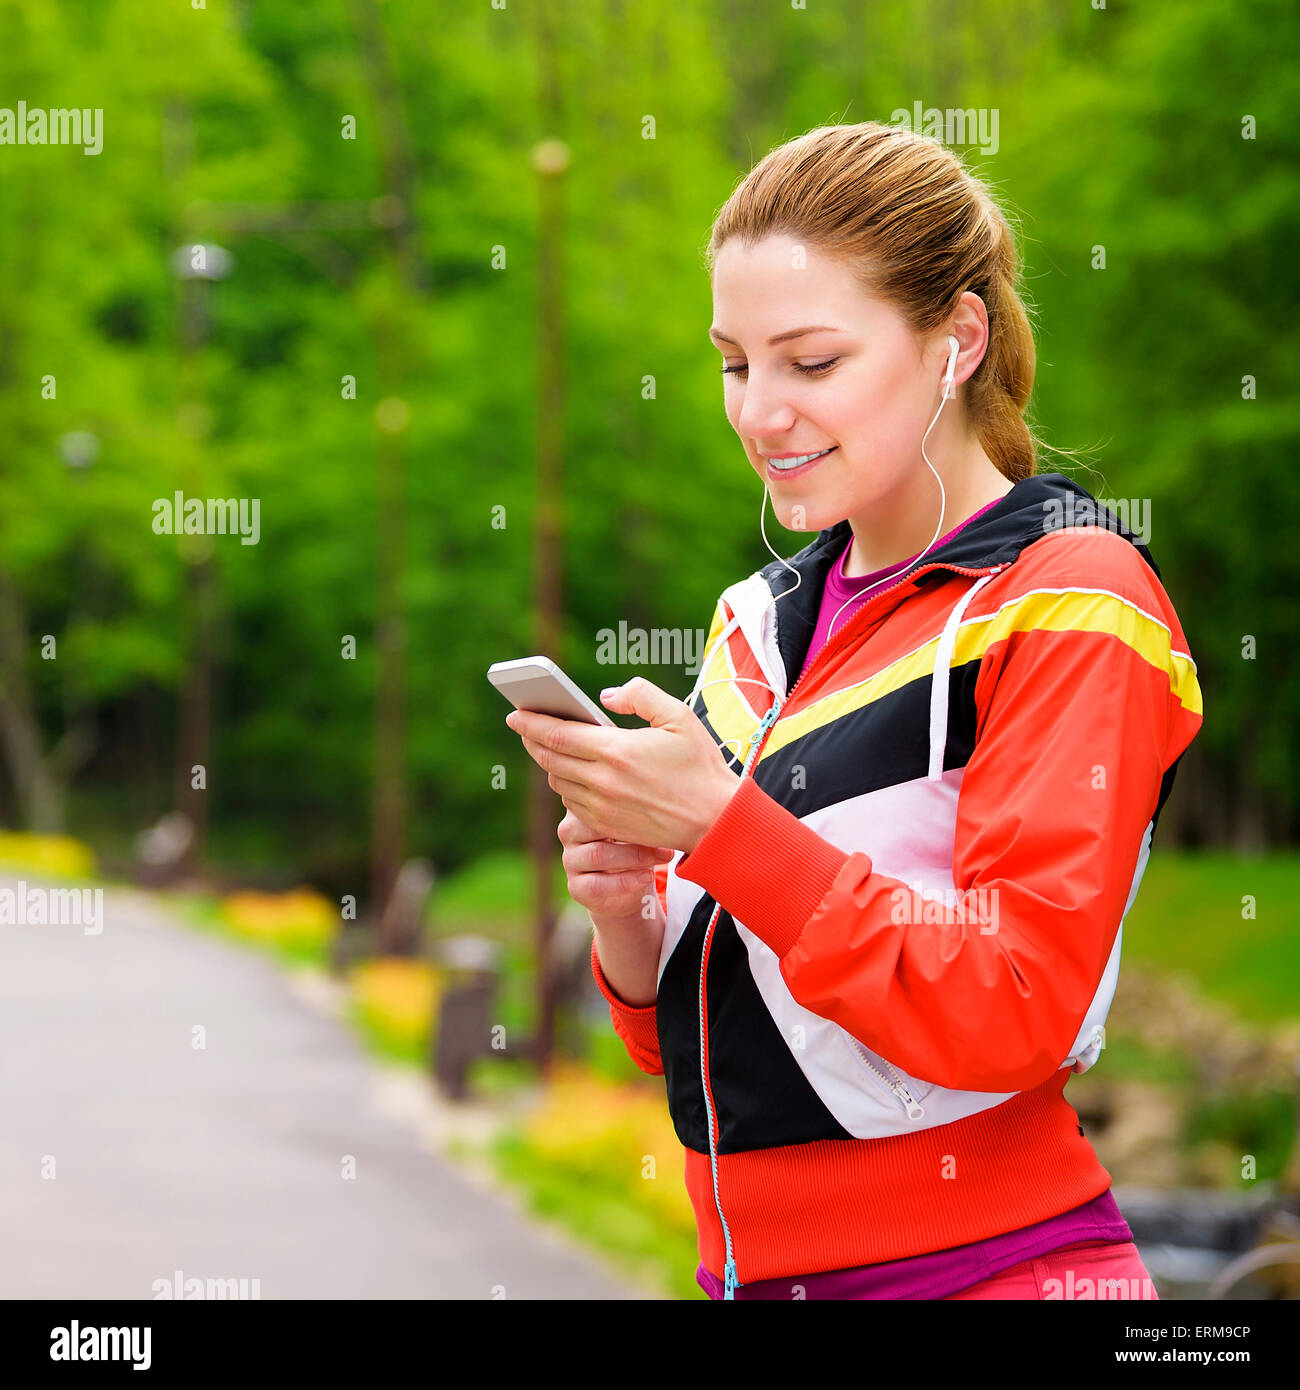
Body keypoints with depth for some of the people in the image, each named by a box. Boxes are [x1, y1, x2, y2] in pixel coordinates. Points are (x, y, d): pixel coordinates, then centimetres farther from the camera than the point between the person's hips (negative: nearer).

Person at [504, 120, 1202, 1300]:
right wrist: (629, 920, -7)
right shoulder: (760, 622, 11)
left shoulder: (1071, 605, -8)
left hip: (985, 1265, -6)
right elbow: (682, 1038, 14)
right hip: (751, 1264, 6)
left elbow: (1016, 1011, -18)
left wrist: (718, 826, -21)